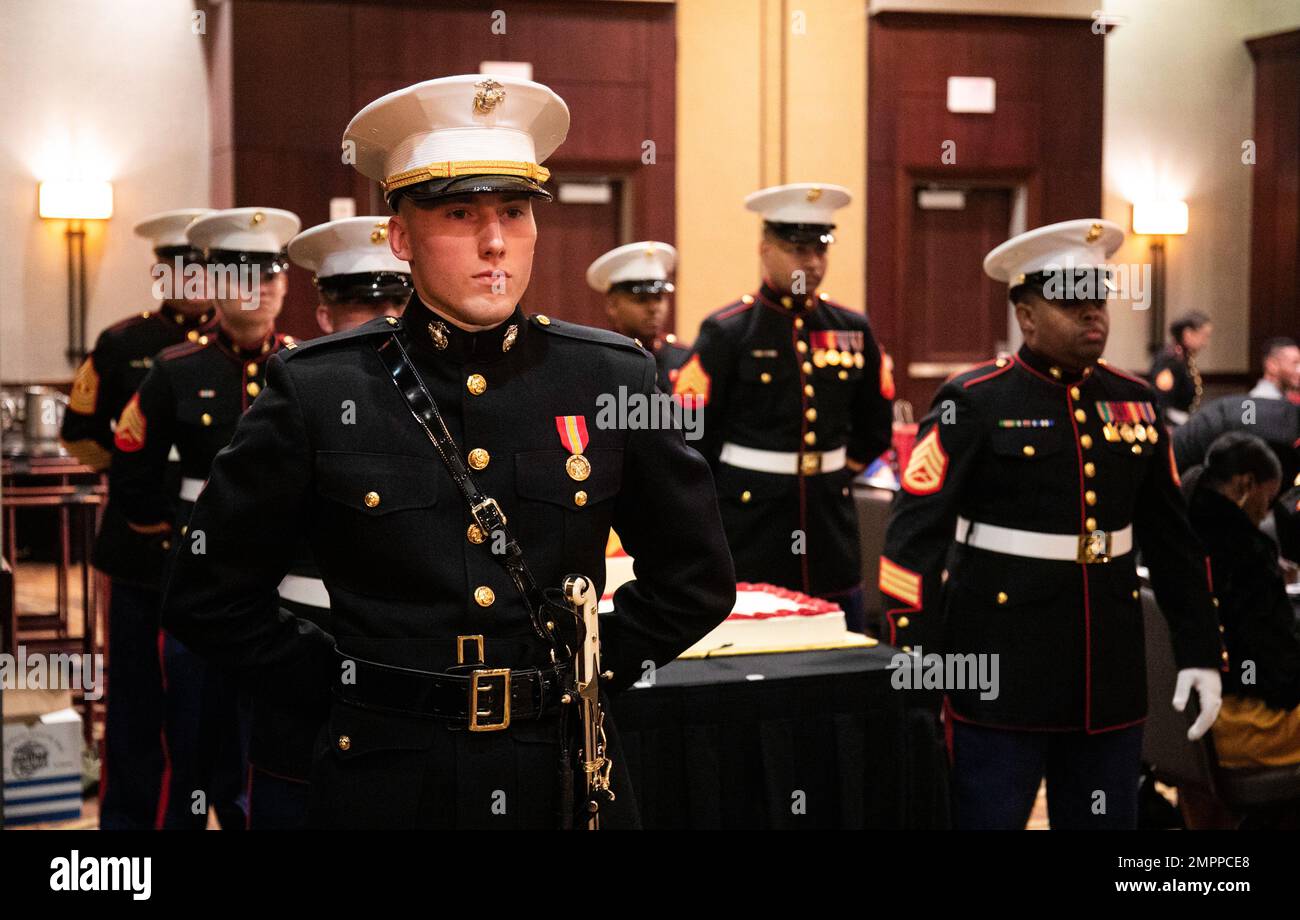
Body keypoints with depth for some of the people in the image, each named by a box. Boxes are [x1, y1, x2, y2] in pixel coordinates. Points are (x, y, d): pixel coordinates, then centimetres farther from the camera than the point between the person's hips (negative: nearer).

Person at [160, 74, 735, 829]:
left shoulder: (613, 377, -2)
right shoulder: (318, 388, -6)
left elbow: (697, 577, 7)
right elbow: (212, 596, 1)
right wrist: (338, 680, -2)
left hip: (568, 774, 2)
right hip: (387, 778, -1)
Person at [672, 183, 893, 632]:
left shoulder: (852, 330, 7)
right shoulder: (727, 332, -7)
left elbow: (875, 430, 20)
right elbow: (687, 439, -6)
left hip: (831, 528, 5)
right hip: (748, 541, -4)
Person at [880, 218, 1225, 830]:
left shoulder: (1134, 400, 9)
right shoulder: (975, 402, -7)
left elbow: (1172, 538, 14)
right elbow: (915, 534, -11)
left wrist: (1199, 652, 11)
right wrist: (915, 664, -16)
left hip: (1111, 669, 5)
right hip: (1000, 668, -5)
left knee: (1105, 815, 12)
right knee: (988, 814, 3)